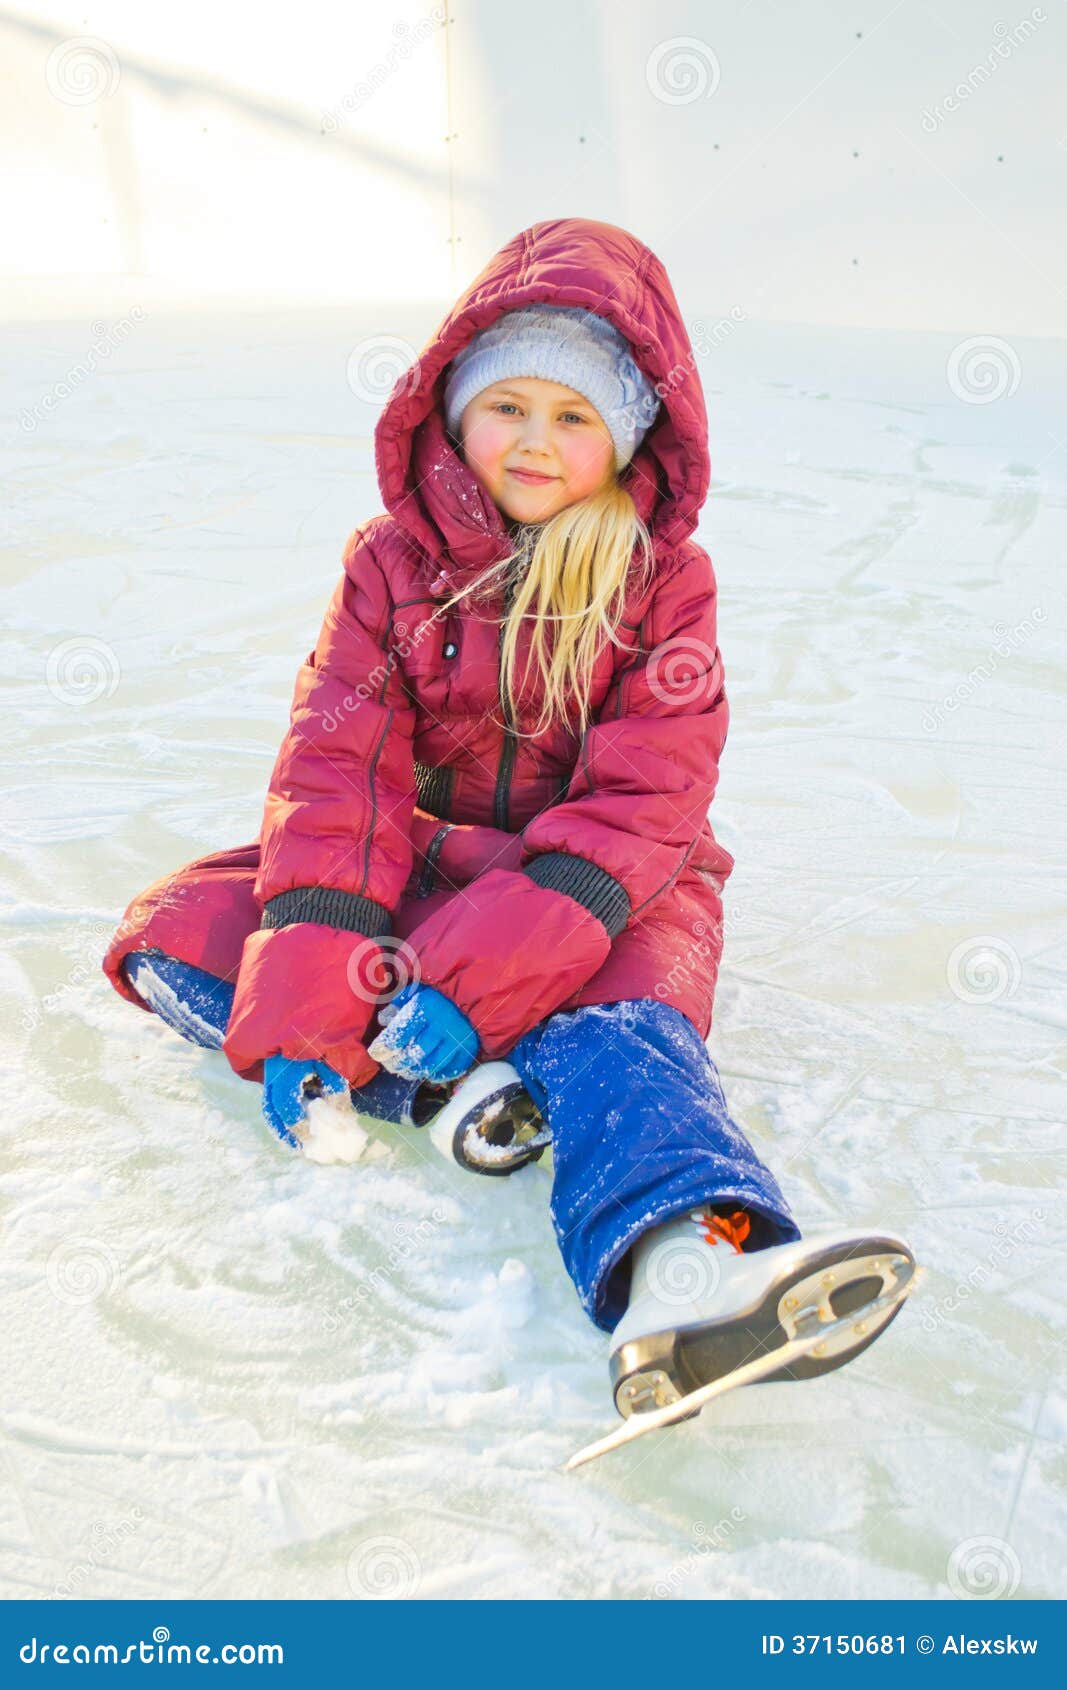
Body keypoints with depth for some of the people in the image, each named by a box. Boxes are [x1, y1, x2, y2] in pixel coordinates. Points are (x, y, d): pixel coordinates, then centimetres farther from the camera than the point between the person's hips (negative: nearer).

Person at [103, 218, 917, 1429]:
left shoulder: (664, 580, -6)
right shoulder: (394, 559, 0)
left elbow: (640, 807, -17)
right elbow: (336, 767, -11)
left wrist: (476, 976, -32)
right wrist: (306, 1005, -26)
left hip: (601, 884, -3)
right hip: (417, 863, 3)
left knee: (621, 1031, -36)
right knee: (169, 932, -15)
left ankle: (681, 1273, -63)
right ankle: (438, 1082, -32)